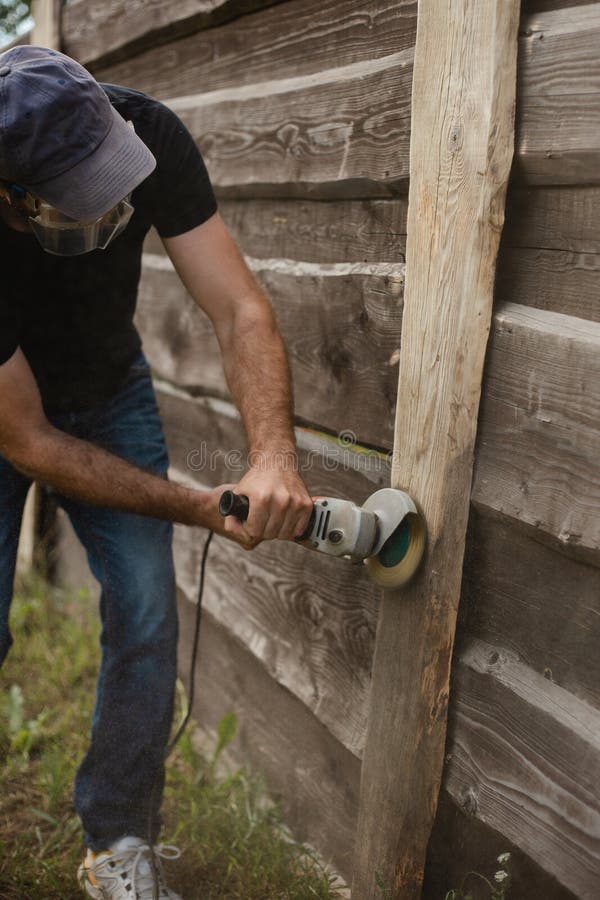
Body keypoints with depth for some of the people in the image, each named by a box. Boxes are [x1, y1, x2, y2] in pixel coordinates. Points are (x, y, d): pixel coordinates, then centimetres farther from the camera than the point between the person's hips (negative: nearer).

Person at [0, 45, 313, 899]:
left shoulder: (144, 135, -31)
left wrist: (273, 457, -45)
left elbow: (241, 311, -28)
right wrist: (201, 509, -30)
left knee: (145, 619, -3)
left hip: (108, 391, 3)